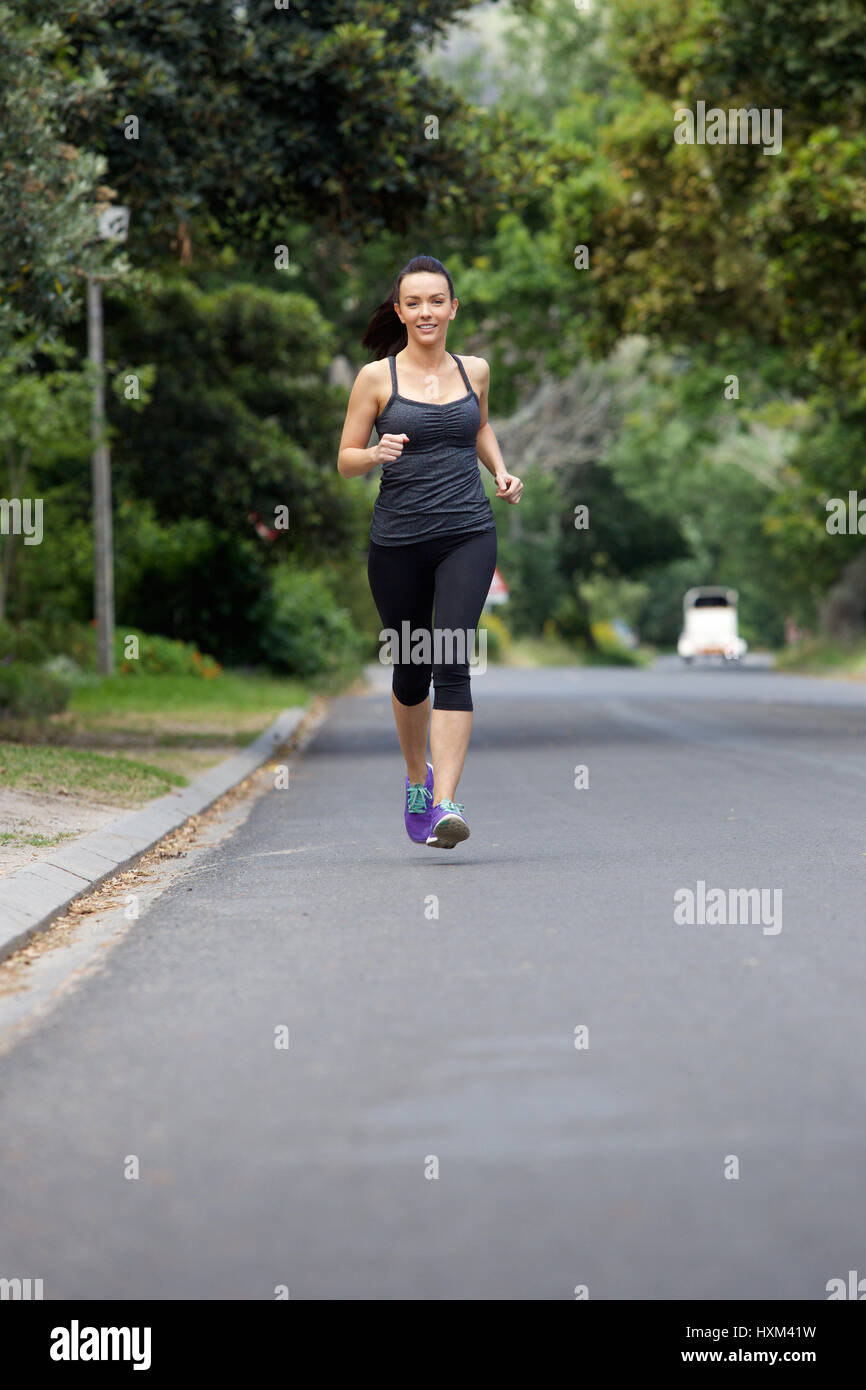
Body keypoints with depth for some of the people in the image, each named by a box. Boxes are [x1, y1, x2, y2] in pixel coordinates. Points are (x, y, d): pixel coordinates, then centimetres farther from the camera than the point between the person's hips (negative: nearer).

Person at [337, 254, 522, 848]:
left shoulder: (475, 370, 9)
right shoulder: (377, 377, 0)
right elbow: (346, 460, 3)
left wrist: (500, 470, 12)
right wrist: (377, 454, -18)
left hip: (468, 535, 1)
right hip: (398, 541, 0)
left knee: (452, 662, -15)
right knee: (411, 668, 11)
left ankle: (445, 802, -20)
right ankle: (417, 777, 39)